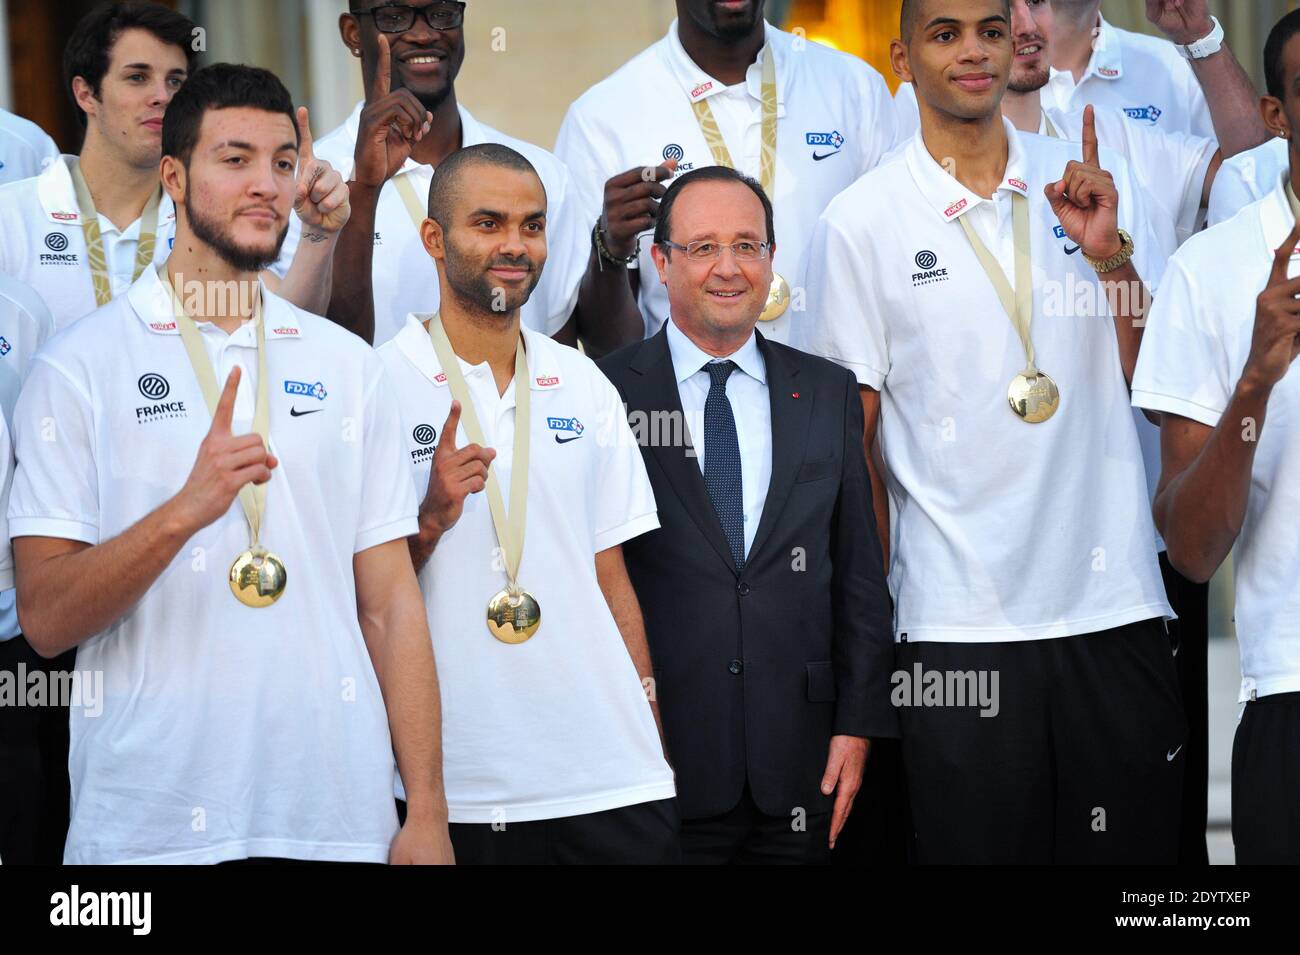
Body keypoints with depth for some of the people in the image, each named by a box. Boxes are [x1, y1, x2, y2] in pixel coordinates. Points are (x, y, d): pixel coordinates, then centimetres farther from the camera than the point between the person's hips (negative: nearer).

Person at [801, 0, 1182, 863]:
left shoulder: (1095, 188, 7)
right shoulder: (860, 225, -1)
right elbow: (851, 437, 1)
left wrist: (1110, 255, -8)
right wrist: (875, 617, 0)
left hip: (1115, 601, 3)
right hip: (957, 622, -3)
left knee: (1136, 841, 7)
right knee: (978, 843, 3)